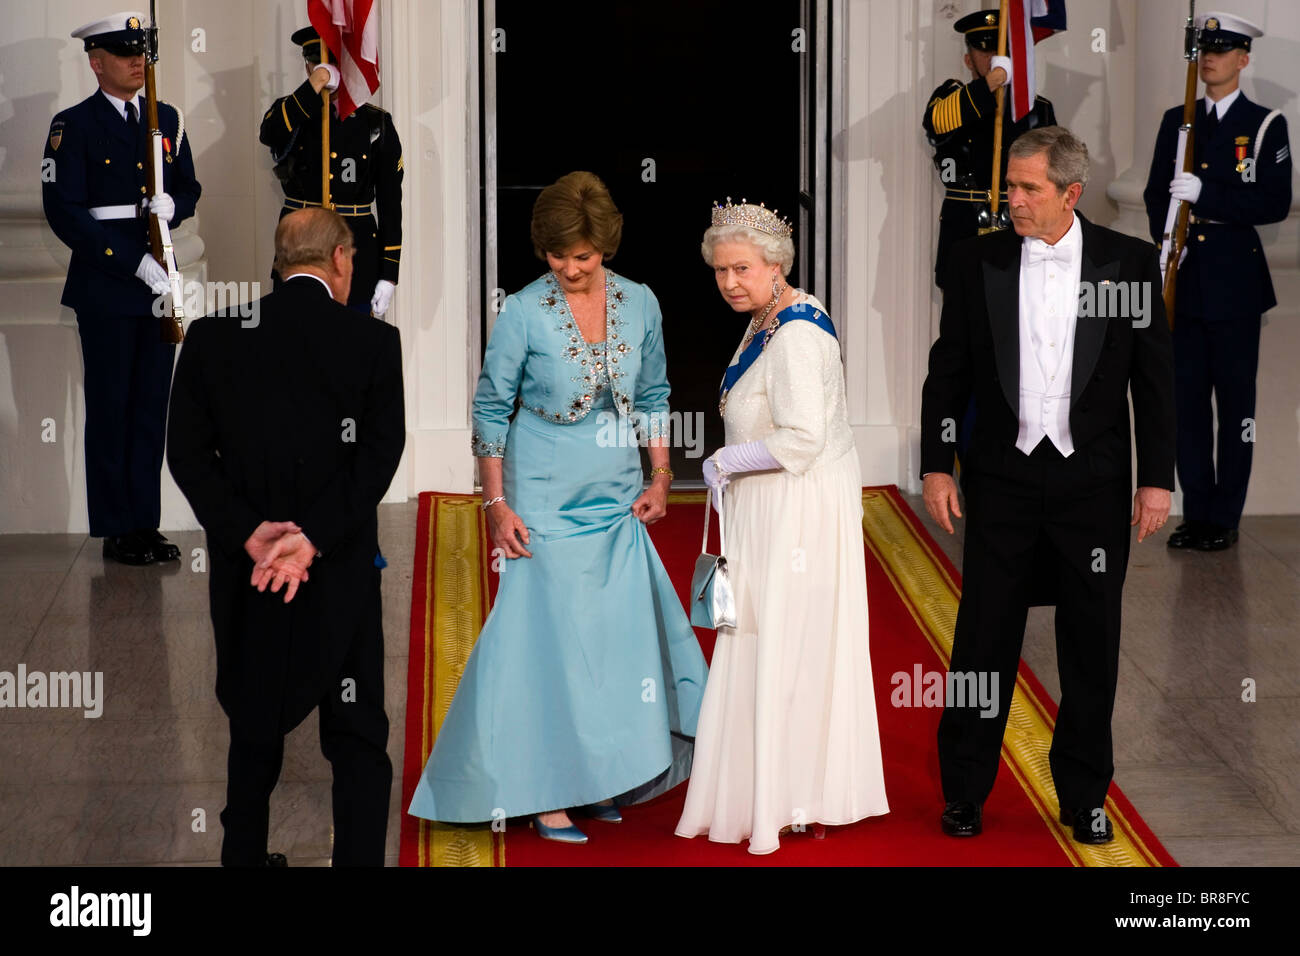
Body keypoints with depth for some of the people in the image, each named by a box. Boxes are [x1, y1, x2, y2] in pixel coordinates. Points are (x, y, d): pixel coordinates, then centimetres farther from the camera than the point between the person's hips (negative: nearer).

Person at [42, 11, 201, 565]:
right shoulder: (73, 127, -6)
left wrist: (173, 204, -7)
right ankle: (116, 531, 8)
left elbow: (189, 188, 19)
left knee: (151, 407, 8)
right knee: (110, 410, 1)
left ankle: (146, 523, 15)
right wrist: (134, 261, -16)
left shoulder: (166, 120, 12)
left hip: (159, 284, 5)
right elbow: (64, 213, -12)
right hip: (104, 291, -5)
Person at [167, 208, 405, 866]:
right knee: (358, 738, 7)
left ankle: (245, 858, 31)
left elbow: (186, 451, -5)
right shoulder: (374, 342, -7)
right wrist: (314, 539, -18)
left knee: (254, 730, 20)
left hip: (245, 571, 3)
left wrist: (249, 535, -12)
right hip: (341, 576, -2)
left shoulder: (211, 337, -1)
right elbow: (380, 454, -13)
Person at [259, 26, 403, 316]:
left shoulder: (376, 124, 4)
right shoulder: (290, 111, 5)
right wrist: (316, 84, -27)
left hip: (357, 259, 0)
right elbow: (269, 135, -22)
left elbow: (390, 204, 2)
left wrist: (388, 275, -3)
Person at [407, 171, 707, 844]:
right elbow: (491, 411, -5)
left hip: (617, 503, 4)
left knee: (619, 633, 5)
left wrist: (660, 480, 6)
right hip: (546, 502, -4)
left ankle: (599, 780, 20)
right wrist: (496, 504, -9)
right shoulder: (523, 313, -10)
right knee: (549, 636, -3)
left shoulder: (640, 304, 2)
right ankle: (546, 794, 5)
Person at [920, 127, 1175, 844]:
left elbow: (1154, 375, 2)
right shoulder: (976, 261, 1)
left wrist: (1157, 479, -1)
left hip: (1094, 481, 0)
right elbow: (948, 371, 6)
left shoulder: (1129, 262, -1)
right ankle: (964, 791, 16)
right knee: (984, 637, 4)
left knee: (1091, 646, 7)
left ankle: (1084, 797, 20)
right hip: (1003, 477, 0)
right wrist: (937, 466, 1)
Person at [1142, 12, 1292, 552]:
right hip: (1184, 283, 4)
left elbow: (1275, 203, -10)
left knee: (1235, 403, 0)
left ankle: (1225, 519, 7)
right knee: (1186, 400, 5)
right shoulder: (1176, 121, 13)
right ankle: (1196, 513, 13)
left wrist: (1205, 195, -19)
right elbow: (1155, 194, 13)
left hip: (1235, 283, -4)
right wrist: (1165, 239, -5)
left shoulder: (1265, 125, -1)